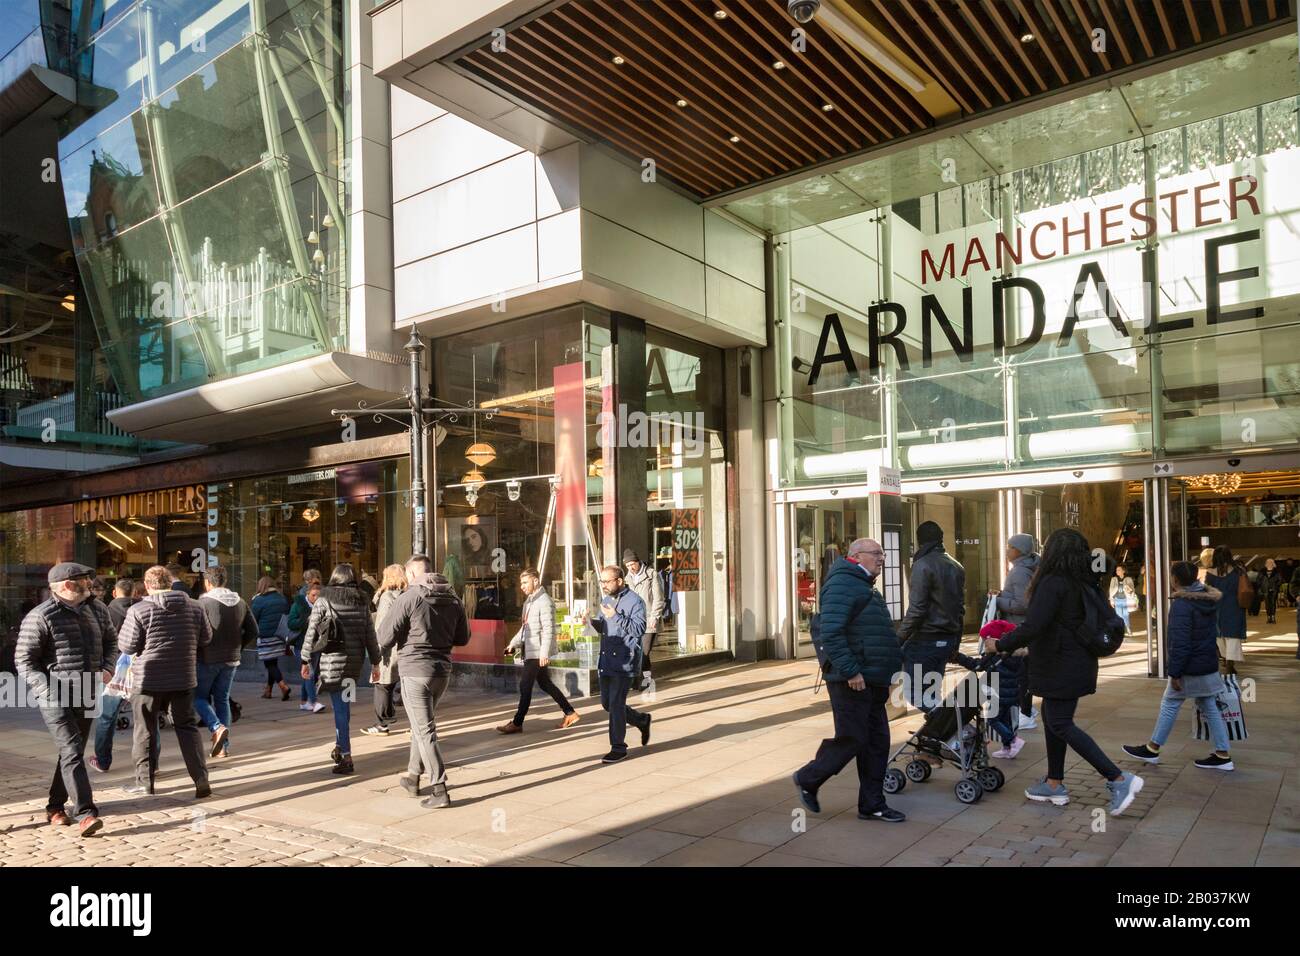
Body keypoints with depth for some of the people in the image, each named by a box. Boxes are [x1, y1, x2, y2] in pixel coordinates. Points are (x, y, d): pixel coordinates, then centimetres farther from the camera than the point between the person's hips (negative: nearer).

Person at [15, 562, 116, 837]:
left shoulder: (97, 610, 8)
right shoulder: (40, 616, -11)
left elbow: (111, 640, 22)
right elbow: (23, 660, -8)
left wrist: (107, 667, 4)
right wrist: (46, 689, -18)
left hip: (86, 696, 7)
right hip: (54, 697, -6)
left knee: (73, 752, 15)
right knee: (72, 752, -14)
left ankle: (55, 807, 31)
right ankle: (85, 813, -16)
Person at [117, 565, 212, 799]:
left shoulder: (139, 611, -13)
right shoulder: (195, 607, -1)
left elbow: (126, 646, -8)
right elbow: (206, 639, 9)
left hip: (148, 680, -3)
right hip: (184, 679, 3)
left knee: (145, 731, 12)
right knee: (187, 727, 11)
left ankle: (145, 782, 21)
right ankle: (201, 780, 6)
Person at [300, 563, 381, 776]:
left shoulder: (323, 601, -1)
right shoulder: (361, 602, 8)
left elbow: (311, 632, -1)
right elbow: (370, 635, 8)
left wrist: (305, 660, 7)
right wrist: (375, 663, 13)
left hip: (332, 660, -4)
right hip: (355, 660, 4)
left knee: (339, 708, -1)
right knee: (344, 704, 18)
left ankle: (346, 756, 0)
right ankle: (340, 746, 22)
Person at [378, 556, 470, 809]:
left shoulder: (409, 598, -13)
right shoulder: (453, 599, 5)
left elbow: (385, 639, -10)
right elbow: (463, 638, 13)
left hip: (415, 670, -6)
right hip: (442, 671, 6)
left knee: (424, 731, -2)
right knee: (422, 725, 23)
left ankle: (440, 791, -3)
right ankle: (413, 778, 34)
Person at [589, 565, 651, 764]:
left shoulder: (634, 601, -10)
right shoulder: (606, 600, 14)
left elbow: (640, 628, -20)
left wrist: (616, 617, -27)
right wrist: (592, 621, -1)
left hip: (624, 661, -8)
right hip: (606, 660, 8)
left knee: (616, 703, -8)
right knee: (607, 703, 12)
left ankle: (618, 748, 5)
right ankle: (642, 721, 33)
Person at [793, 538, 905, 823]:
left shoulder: (865, 587, 20)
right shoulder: (842, 584, -14)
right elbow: (830, 633, -24)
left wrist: (887, 673, 22)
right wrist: (850, 671, -25)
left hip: (872, 681, 10)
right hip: (851, 681, -10)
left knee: (877, 741, 10)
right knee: (852, 740, -5)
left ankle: (872, 804, 19)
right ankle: (808, 779, 16)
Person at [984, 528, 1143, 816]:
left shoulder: (1053, 583, -20)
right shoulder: (1086, 584, 7)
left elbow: (1032, 627, -27)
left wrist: (1000, 645, -14)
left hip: (1062, 668, -9)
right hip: (1078, 664, 9)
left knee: (1061, 724, -3)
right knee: (1052, 717, 16)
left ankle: (1119, 780, -6)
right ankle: (1054, 784, 24)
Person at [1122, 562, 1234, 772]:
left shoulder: (1181, 604, -21)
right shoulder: (1209, 600, 7)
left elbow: (1179, 643, -23)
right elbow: (1213, 631, 19)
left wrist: (1175, 673, -18)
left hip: (1189, 668, -8)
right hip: (1210, 667, 8)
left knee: (1169, 706, 4)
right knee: (1210, 709, 12)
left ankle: (1152, 749, 14)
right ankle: (1223, 755, 14)